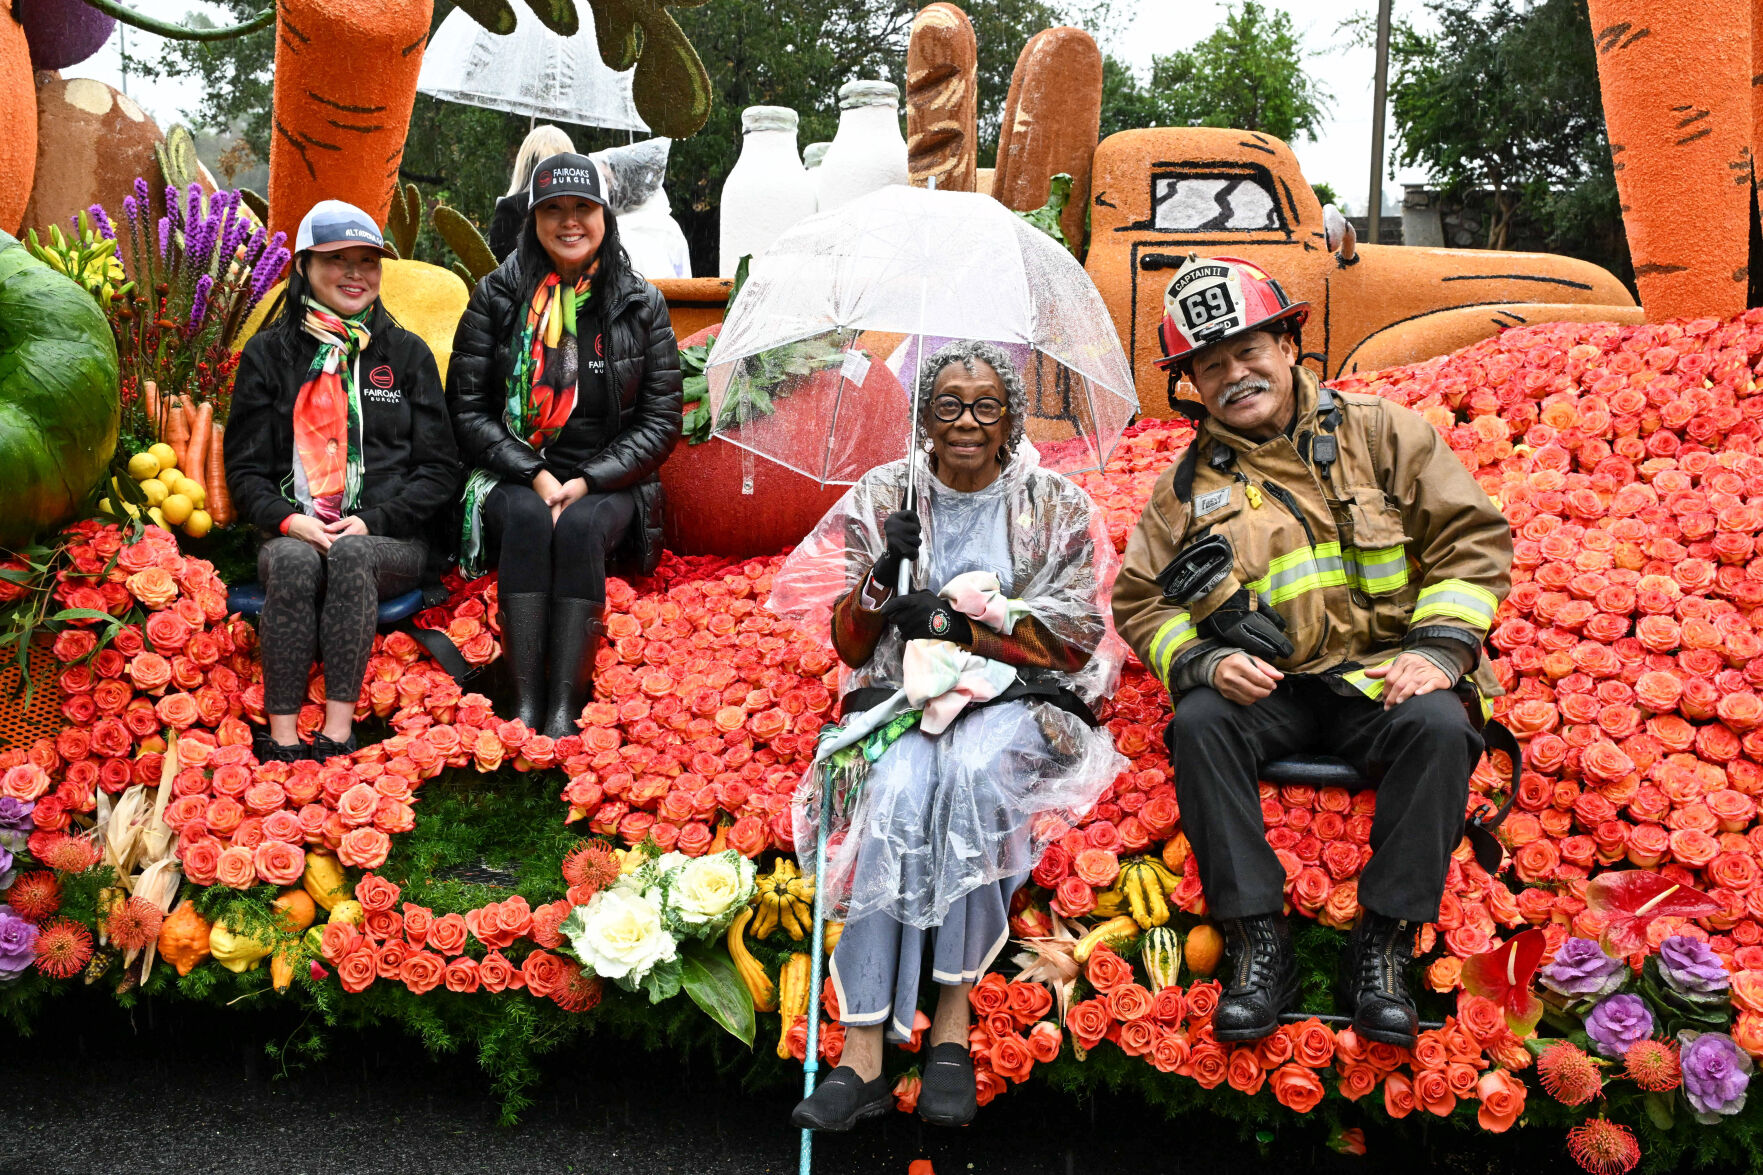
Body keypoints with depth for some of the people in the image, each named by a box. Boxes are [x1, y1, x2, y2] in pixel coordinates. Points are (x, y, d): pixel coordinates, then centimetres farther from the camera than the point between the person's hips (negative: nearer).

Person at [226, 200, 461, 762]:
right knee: (294, 561, -35)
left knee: (352, 555, -35)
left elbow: (440, 471, 9)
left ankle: (338, 733, -37)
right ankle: (282, 736, -36)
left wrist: (372, 522, -7)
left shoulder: (406, 353, 13)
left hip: (390, 541, 0)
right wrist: (288, 519, -10)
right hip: (294, 531, 0)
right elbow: (244, 468, 11)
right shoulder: (268, 354, 14)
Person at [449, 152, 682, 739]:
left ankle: (565, 708, -37)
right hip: (514, 476, 0)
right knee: (527, 517, -34)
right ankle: (524, 703, -37)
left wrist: (588, 481, -12)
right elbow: (467, 410, 2)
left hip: (608, 484, 0)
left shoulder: (642, 305, 5)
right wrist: (535, 475, -13)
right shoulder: (496, 297, 6)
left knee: (581, 526, -34)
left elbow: (661, 421, 2)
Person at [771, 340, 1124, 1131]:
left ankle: (953, 1017, -25)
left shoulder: (1058, 508, 7)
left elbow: (1076, 642, 0)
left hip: (1019, 699, -1)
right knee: (900, 788, -33)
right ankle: (863, 1053, -32)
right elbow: (847, 645, 10)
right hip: (905, 695, 1)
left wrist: (961, 621, -9)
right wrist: (883, 576, -10)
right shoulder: (882, 496, 11)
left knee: (971, 770, -36)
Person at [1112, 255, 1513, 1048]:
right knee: (1198, 724, -29)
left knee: (1440, 727, -32)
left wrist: (1438, 649, -10)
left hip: (1382, 679, -1)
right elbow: (1141, 599, 12)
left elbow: (1473, 537, 4)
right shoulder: (1189, 482, 11)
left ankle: (1383, 945, -21)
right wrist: (1202, 663, -9)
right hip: (1266, 689, 1)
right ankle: (1257, 939, -21)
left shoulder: (1378, 432, 7)